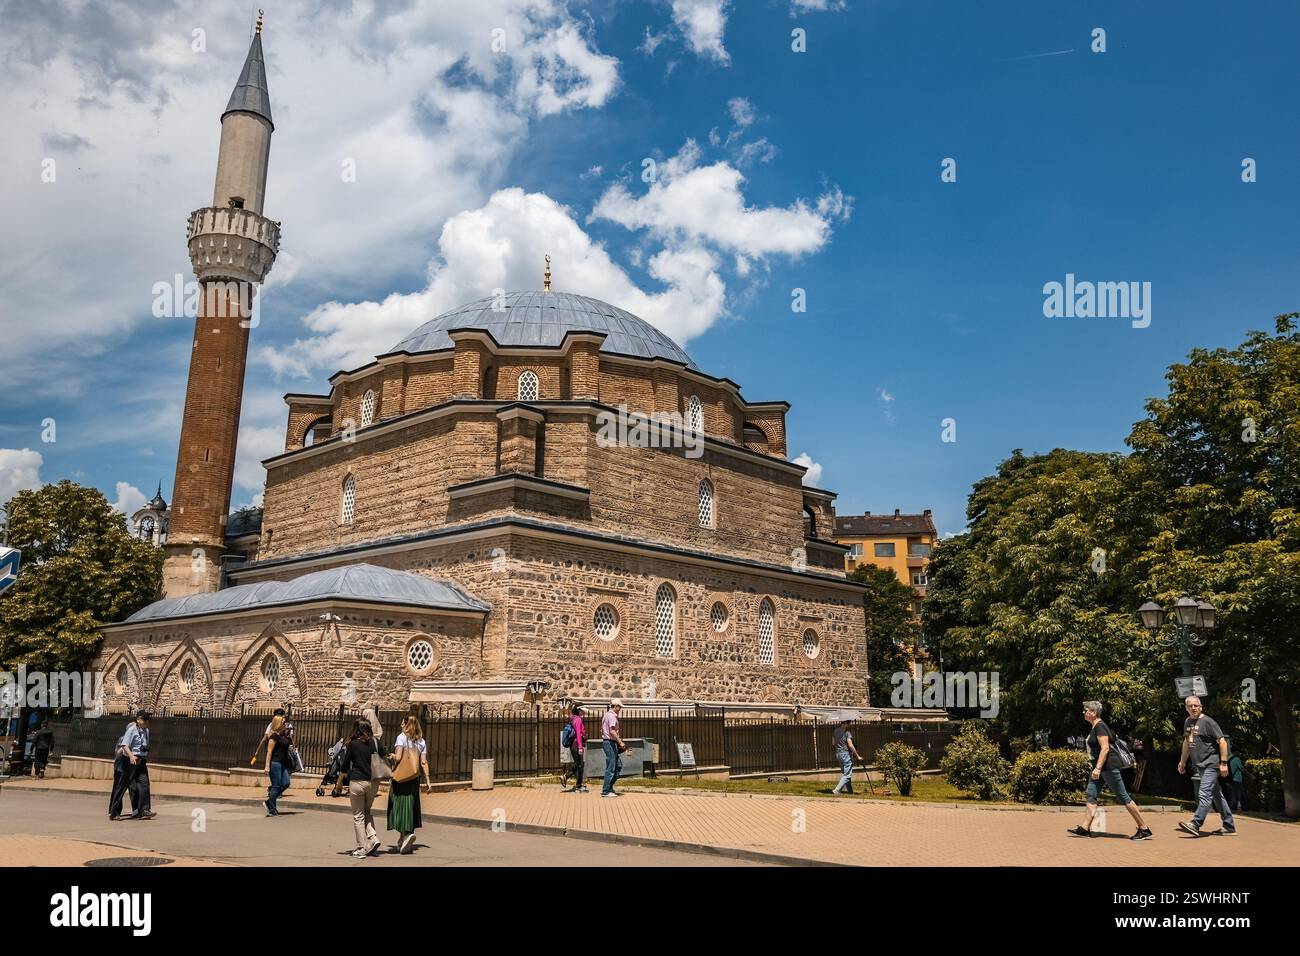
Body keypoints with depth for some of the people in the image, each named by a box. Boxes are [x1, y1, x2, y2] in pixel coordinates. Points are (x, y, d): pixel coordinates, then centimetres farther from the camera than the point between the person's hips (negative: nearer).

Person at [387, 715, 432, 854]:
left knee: (400, 806, -2)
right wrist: (427, 780, 5)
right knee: (410, 808, 11)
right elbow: (424, 762, 5)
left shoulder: (402, 737, -5)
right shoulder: (422, 741, 8)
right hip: (414, 779, 5)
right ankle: (406, 843, 14)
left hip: (400, 778, -5)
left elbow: (398, 757, -14)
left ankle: (406, 834, -21)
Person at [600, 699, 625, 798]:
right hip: (610, 743, -10)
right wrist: (620, 742, -19)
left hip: (605, 741, 10)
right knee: (610, 768, -4)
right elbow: (612, 731, -24)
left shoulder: (606, 715, 17)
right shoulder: (612, 716, -14)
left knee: (618, 765, 14)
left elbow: (602, 730, 22)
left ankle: (608, 787, 15)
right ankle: (606, 791, 0)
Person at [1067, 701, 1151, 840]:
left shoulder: (1099, 727, -15)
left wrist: (1098, 768, -26)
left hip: (1109, 766, -10)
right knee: (1090, 795, 4)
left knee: (1123, 797, -4)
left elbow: (1105, 748, -22)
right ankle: (1085, 828, 2)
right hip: (1102, 767, 10)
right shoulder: (1095, 727, 15)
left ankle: (1144, 829, 5)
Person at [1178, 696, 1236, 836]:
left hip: (1211, 764, -9)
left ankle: (1195, 824, -20)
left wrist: (1223, 763, -16)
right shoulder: (1187, 722, 13)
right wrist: (1182, 761, 29)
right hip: (1201, 765, 9)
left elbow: (1222, 742, -12)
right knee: (1216, 795, 15)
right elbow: (1186, 743, 25)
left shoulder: (1207, 722, -10)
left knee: (1204, 794, -14)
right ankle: (1229, 826, 23)